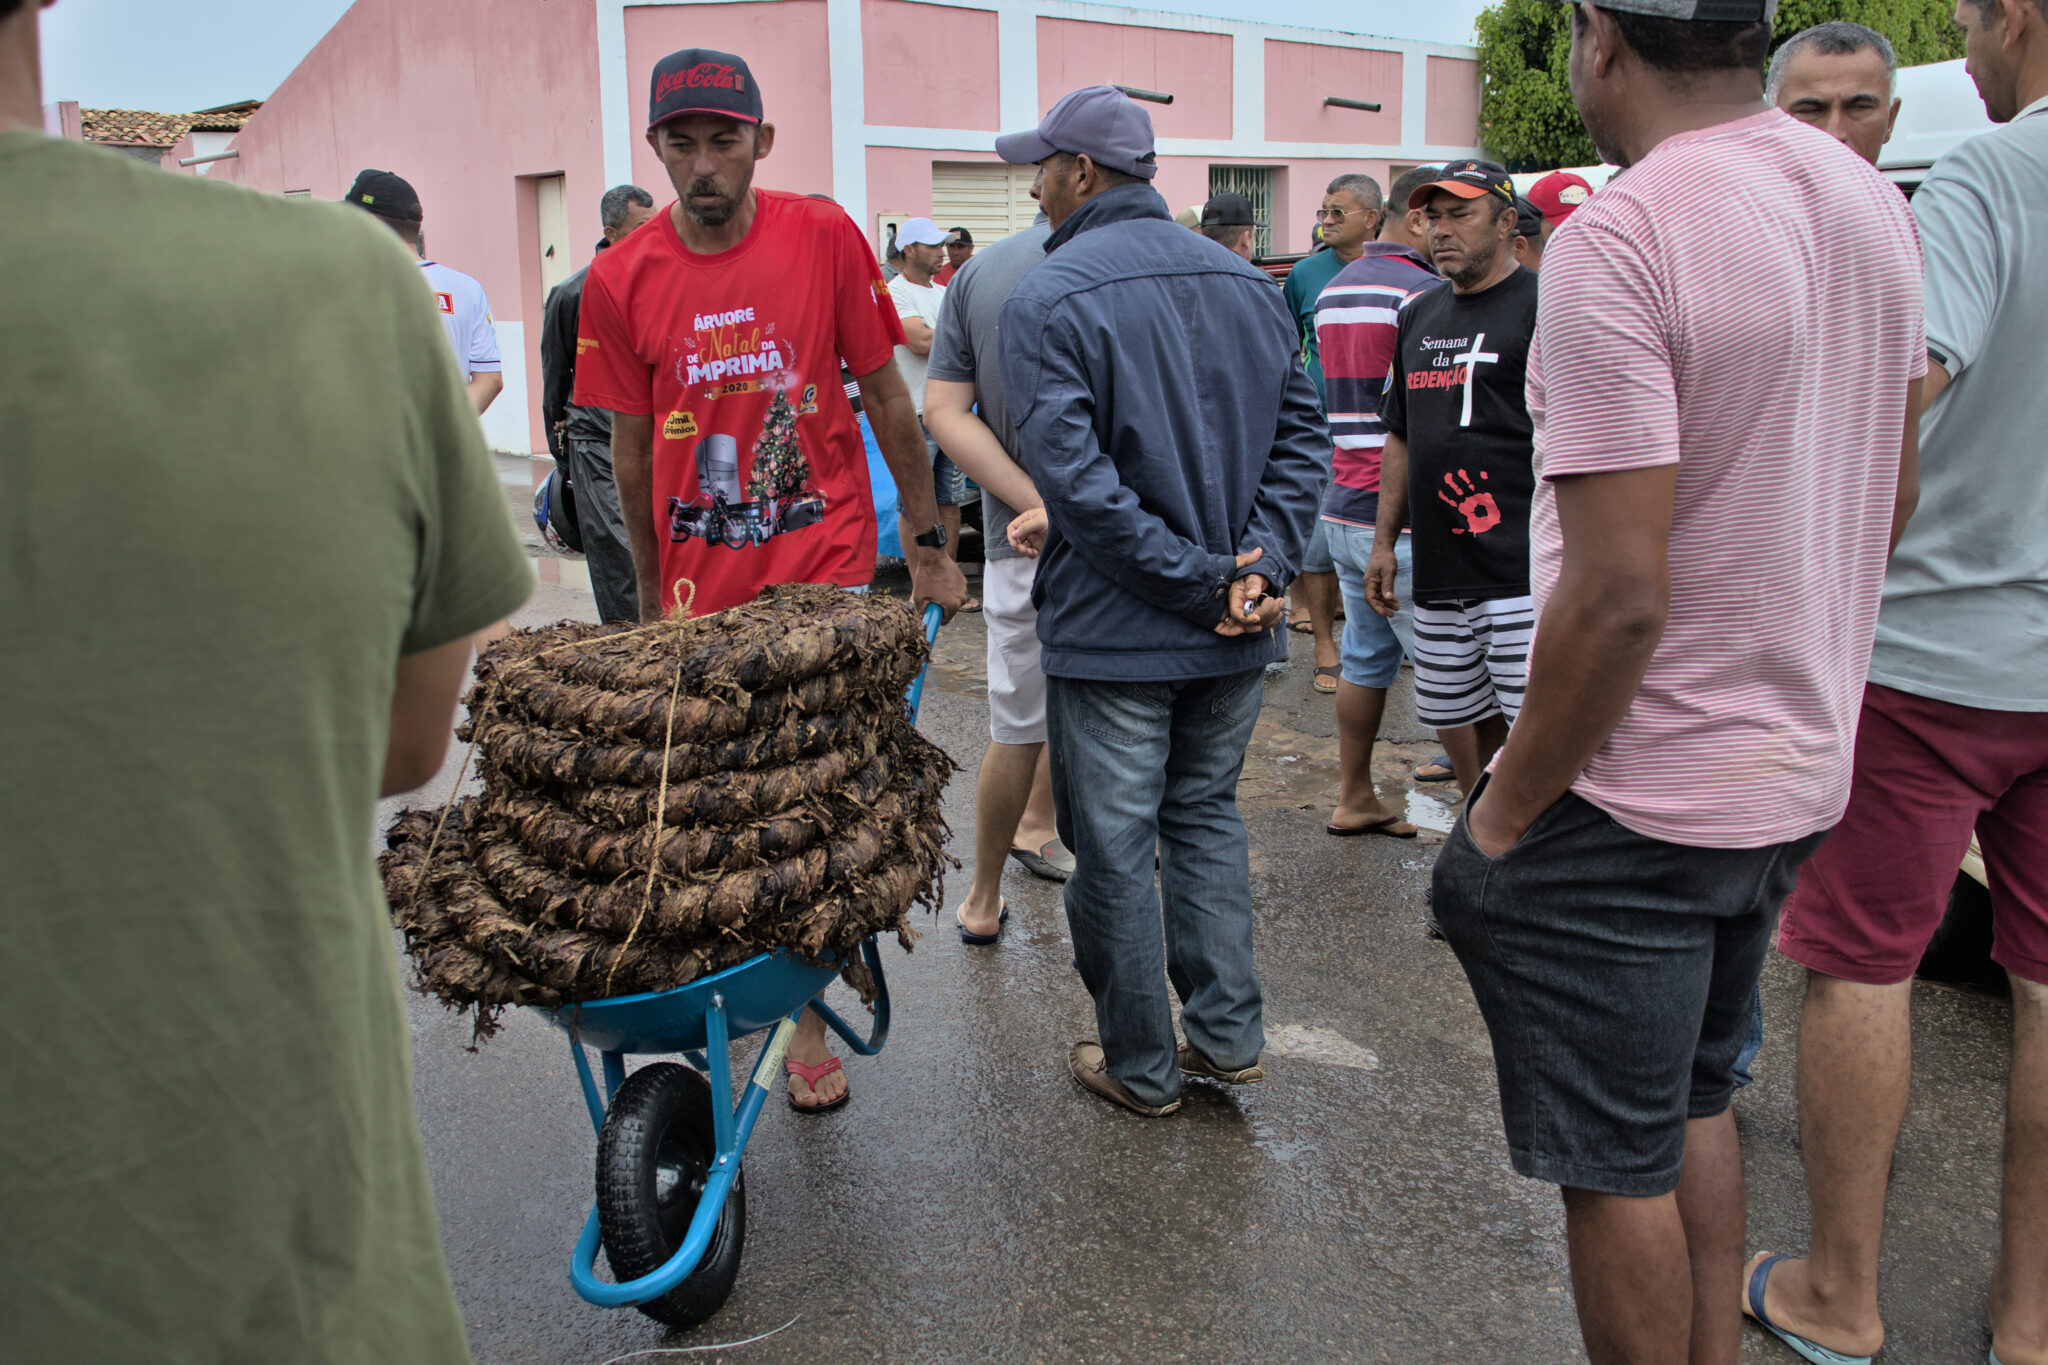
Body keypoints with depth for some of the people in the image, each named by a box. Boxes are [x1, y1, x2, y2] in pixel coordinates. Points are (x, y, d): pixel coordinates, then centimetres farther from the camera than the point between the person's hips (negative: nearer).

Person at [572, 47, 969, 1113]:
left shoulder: (825, 237, -6)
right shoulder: (620, 281, -2)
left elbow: (886, 399, 2)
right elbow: (632, 449, 7)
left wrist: (927, 543, 6)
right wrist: (649, 603, 12)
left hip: (824, 561, -1)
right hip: (701, 582, 2)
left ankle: (807, 1009, 16)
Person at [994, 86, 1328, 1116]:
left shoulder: (1044, 300, -11)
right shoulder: (1246, 285, 8)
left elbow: (1075, 479, -21)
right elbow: (1301, 434, 4)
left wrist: (1196, 579, -16)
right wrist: (1259, 568, -5)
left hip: (1113, 631, -6)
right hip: (1237, 635, 6)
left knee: (1114, 847, 7)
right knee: (1206, 816, 21)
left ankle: (1142, 1067, 21)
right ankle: (1227, 1033, 26)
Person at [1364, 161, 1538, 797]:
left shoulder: (1543, 307, -4)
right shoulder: (1420, 314, 18)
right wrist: (1384, 542, 17)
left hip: (1524, 572, -7)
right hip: (1438, 573, 7)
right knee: (1459, 724, 14)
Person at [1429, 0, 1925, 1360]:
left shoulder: (1618, 240, -22)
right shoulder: (1874, 202, 4)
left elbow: (1619, 598, -26)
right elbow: (1889, 497, 14)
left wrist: (1505, 812, -14)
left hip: (1633, 800, -8)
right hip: (1799, 773, 9)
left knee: (1617, 1162, 9)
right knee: (1694, 1100, 26)